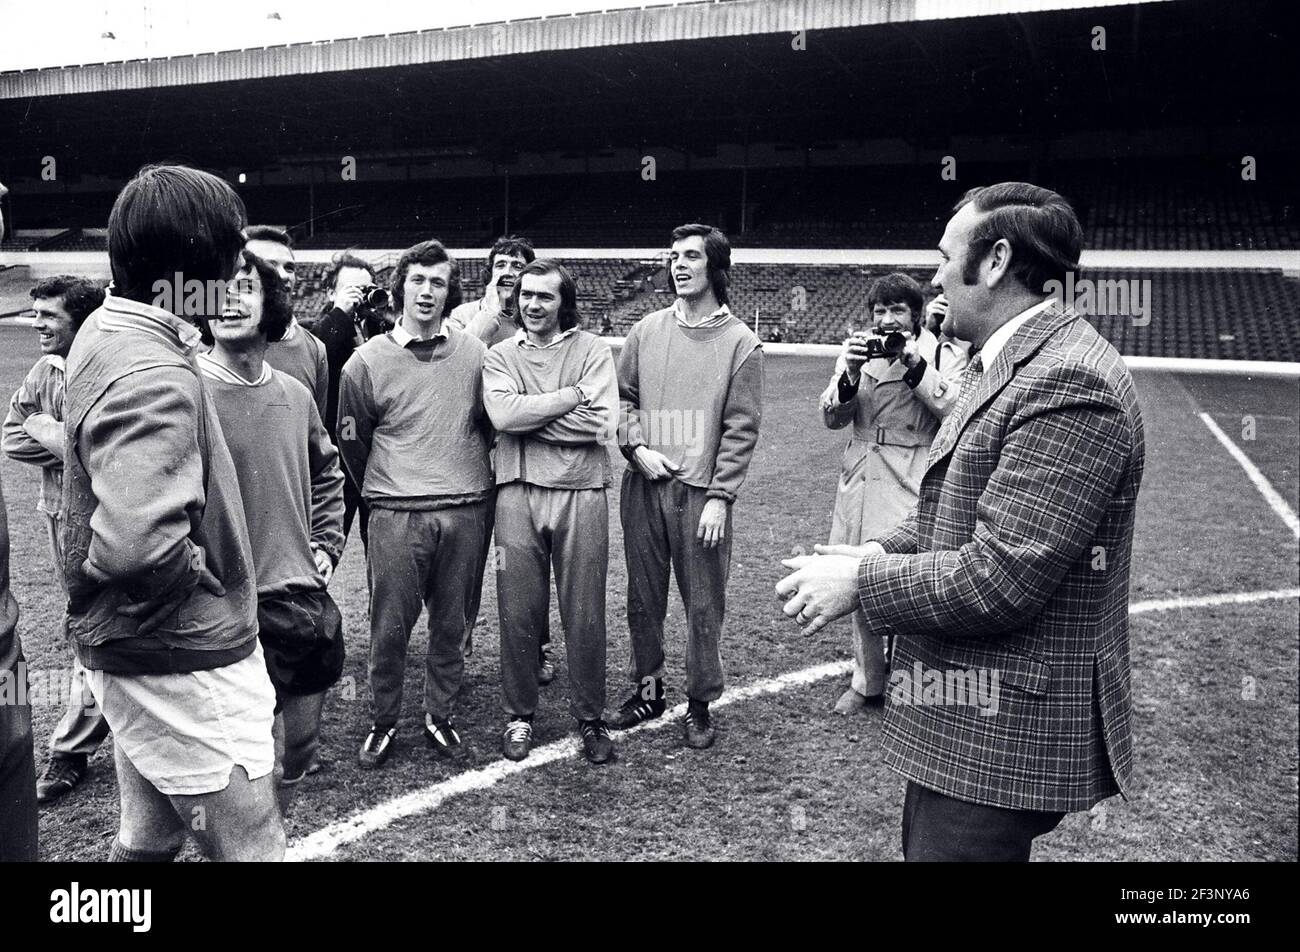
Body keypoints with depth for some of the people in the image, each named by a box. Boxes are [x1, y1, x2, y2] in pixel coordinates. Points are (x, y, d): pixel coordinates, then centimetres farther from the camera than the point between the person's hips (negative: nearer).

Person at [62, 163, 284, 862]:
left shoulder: (104, 330, 7)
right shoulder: (155, 379, -26)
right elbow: (139, 545, -38)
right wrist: (201, 581, -20)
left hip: (133, 658, 10)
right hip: (183, 665, -10)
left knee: (146, 838, 24)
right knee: (251, 846, 3)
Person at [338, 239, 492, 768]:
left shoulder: (474, 353, 6)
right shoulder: (368, 360, 1)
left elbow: (492, 423, 16)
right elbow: (352, 442, 9)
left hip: (466, 512, 2)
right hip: (396, 516, -2)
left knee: (451, 623, 11)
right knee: (390, 626, 3)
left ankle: (440, 715, 26)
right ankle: (383, 721, 21)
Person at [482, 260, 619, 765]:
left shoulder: (591, 349, 4)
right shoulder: (500, 355, 9)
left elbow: (602, 420, -10)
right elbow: (502, 414, -10)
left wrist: (529, 417, -8)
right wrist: (573, 394, -11)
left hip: (581, 492, -1)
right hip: (518, 493, 2)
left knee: (585, 615, 5)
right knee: (518, 613, 7)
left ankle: (590, 717, 22)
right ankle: (519, 715, 25)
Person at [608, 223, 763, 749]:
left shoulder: (741, 342, -2)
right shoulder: (646, 330, 8)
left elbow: (741, 429, -5)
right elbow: (622, 397, 13)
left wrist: (719, 497, -11)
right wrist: (636, 447, -5)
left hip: (702, 491, -3)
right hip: (643, 487, 4)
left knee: (704, 603, 4)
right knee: (643, 595, 12)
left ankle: (700, 703, 20)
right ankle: (648, 689, 29)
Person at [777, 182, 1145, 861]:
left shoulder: (1069, 381, -23)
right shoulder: (1001, 364, 11)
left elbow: (999, 581, -27)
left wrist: (860, 583, -15)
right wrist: (878, 551, 0)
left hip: (1003, 736, -10)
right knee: (924, 845, 24)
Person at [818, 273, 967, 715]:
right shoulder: (858, 350, 12)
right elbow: (832, 417, 5)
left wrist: (916, 367, -17)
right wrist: (849, 376, -13)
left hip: (910, 485, -4)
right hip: (858, 479, 4)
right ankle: (866, 682, 25)